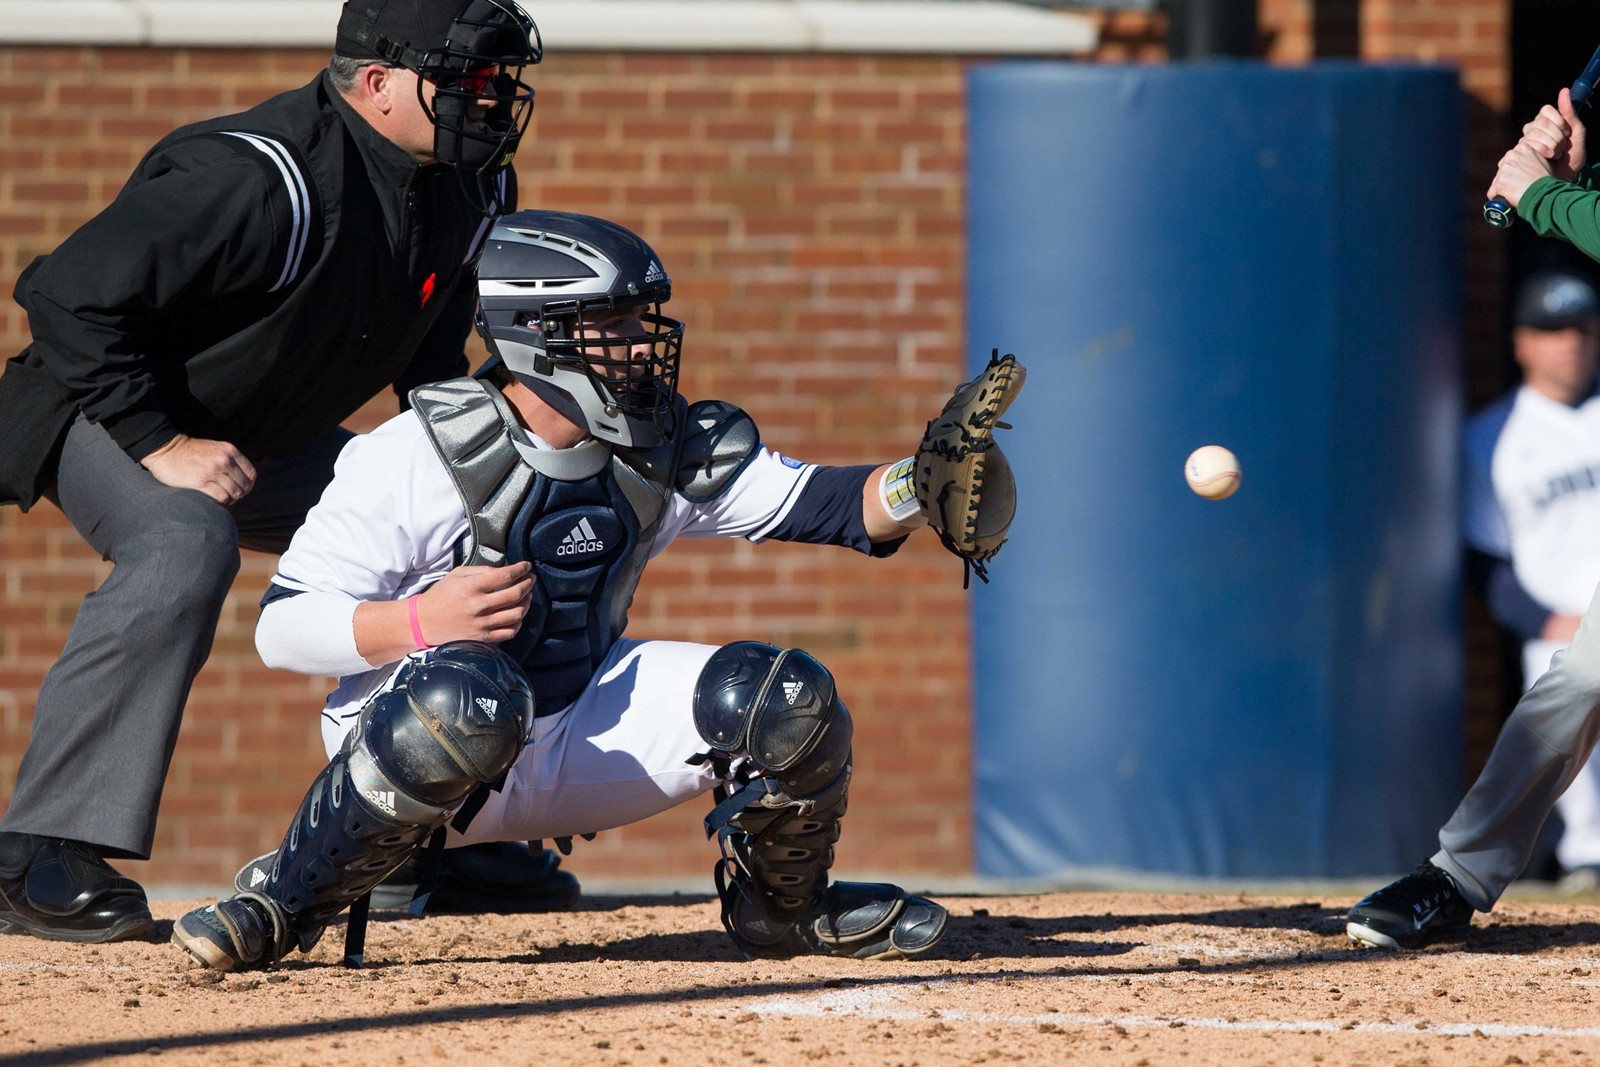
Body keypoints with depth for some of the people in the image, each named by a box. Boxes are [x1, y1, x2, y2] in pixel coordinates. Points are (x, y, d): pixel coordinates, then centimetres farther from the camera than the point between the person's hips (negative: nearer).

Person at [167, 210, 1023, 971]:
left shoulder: (664, 451, 1)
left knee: (789, 704, -10)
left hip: (582, 734, 6)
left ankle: (782, 910, 20)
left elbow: (816, 505, 0)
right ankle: (290, 900, -22)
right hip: (408, 743, -6)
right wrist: (419, 621, -32)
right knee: (468, 696, -42)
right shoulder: (415, 461, -16)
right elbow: (280, 628, -15)